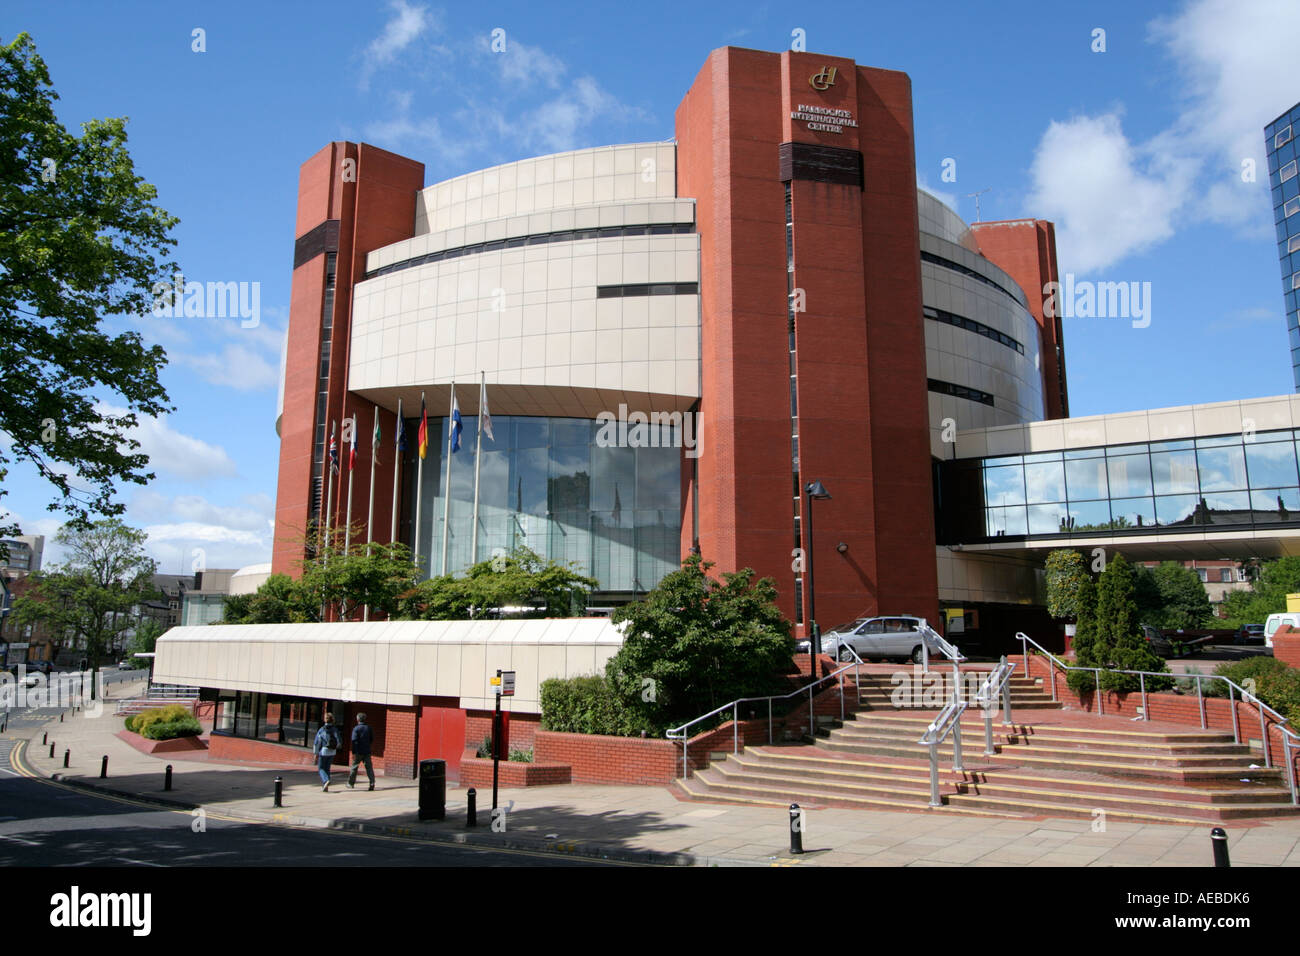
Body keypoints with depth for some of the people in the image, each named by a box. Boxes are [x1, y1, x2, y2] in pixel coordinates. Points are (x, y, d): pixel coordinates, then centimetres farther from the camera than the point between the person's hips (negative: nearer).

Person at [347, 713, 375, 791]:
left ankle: (351, 783, 25)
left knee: (354, 767, 13)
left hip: (358, 752, -3)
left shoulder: (356, 728, -7)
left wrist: (353, 753, -15)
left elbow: (354, 741, -14)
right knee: (369, 767, -1)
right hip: (367, 752, 3)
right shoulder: (368, 728, 6)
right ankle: (372, 783, -15)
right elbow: (372, 740, 11)